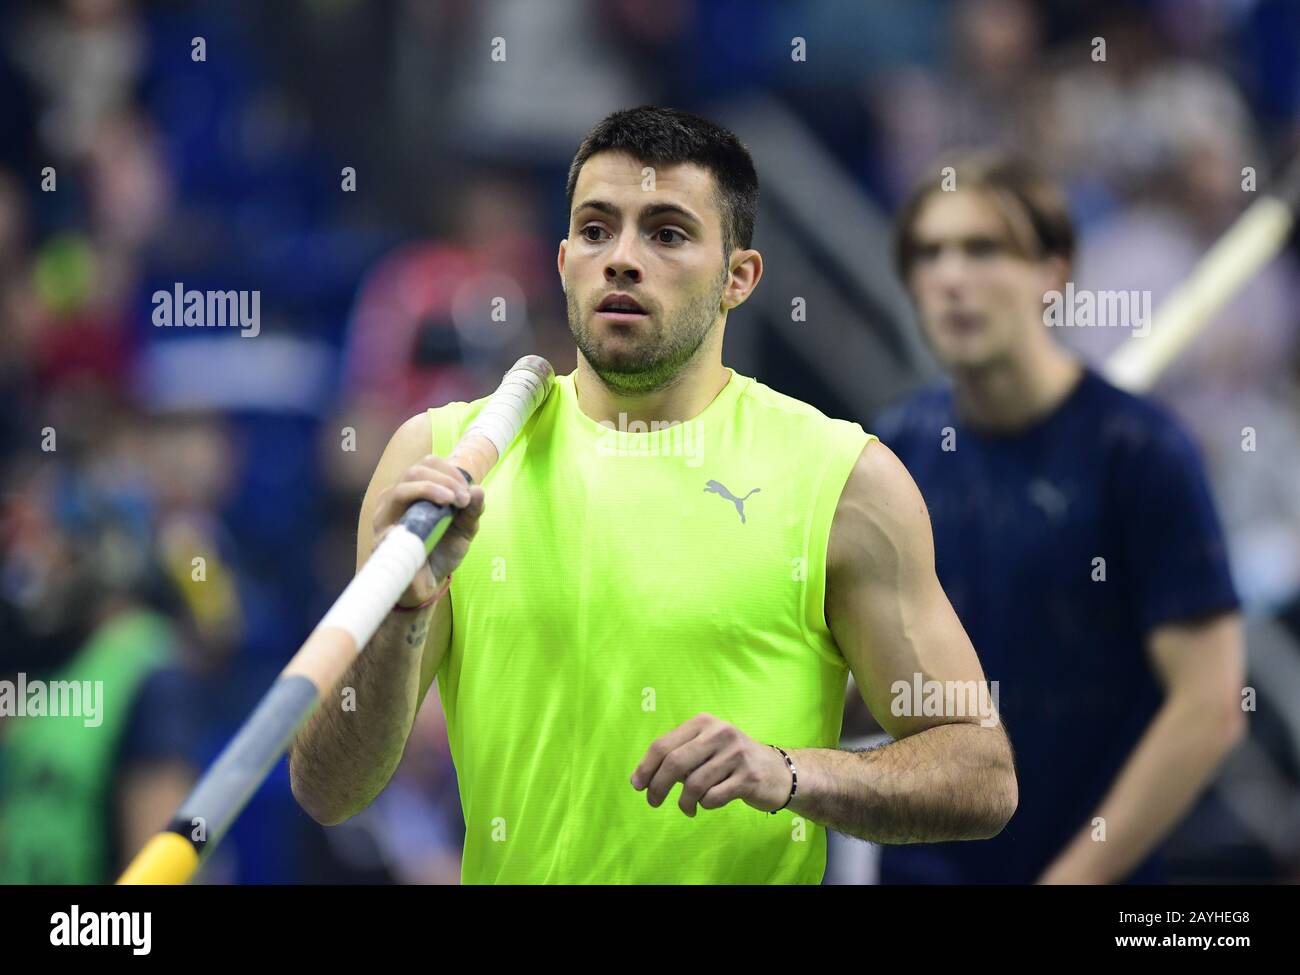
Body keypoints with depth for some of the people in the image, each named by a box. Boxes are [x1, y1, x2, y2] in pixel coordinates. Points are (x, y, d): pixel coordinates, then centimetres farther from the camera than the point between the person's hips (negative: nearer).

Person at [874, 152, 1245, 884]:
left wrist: (1076, 877, -13)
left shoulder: (1141, 450, -10)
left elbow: (1208, 708, -12)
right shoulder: (900, 446, 4)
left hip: (1091, 873, -4)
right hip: (921, 865, 4)